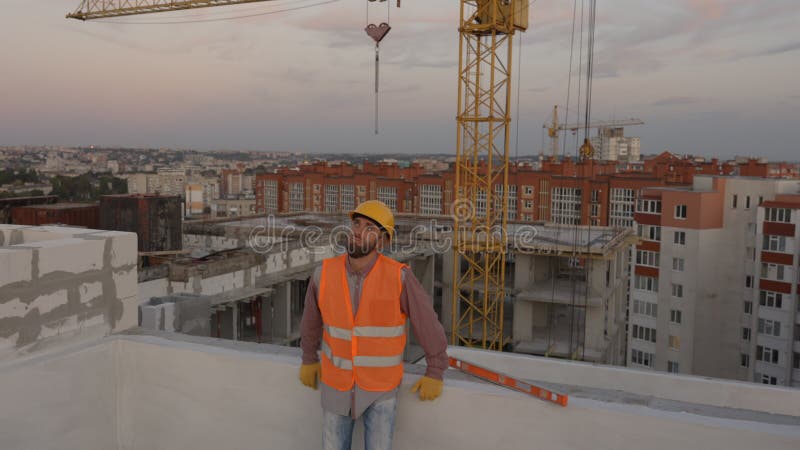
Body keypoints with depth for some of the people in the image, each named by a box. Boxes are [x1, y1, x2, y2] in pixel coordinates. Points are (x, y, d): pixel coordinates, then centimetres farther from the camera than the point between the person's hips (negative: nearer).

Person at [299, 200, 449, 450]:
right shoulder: (325, 273, -13)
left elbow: (428, 322, -11)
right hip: (337, 380, 3)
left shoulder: (399, 277, -22)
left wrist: (435, 373, -4)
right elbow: (312, 316, 7)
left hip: (381, 385, -2)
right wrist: (309, 359, 17)